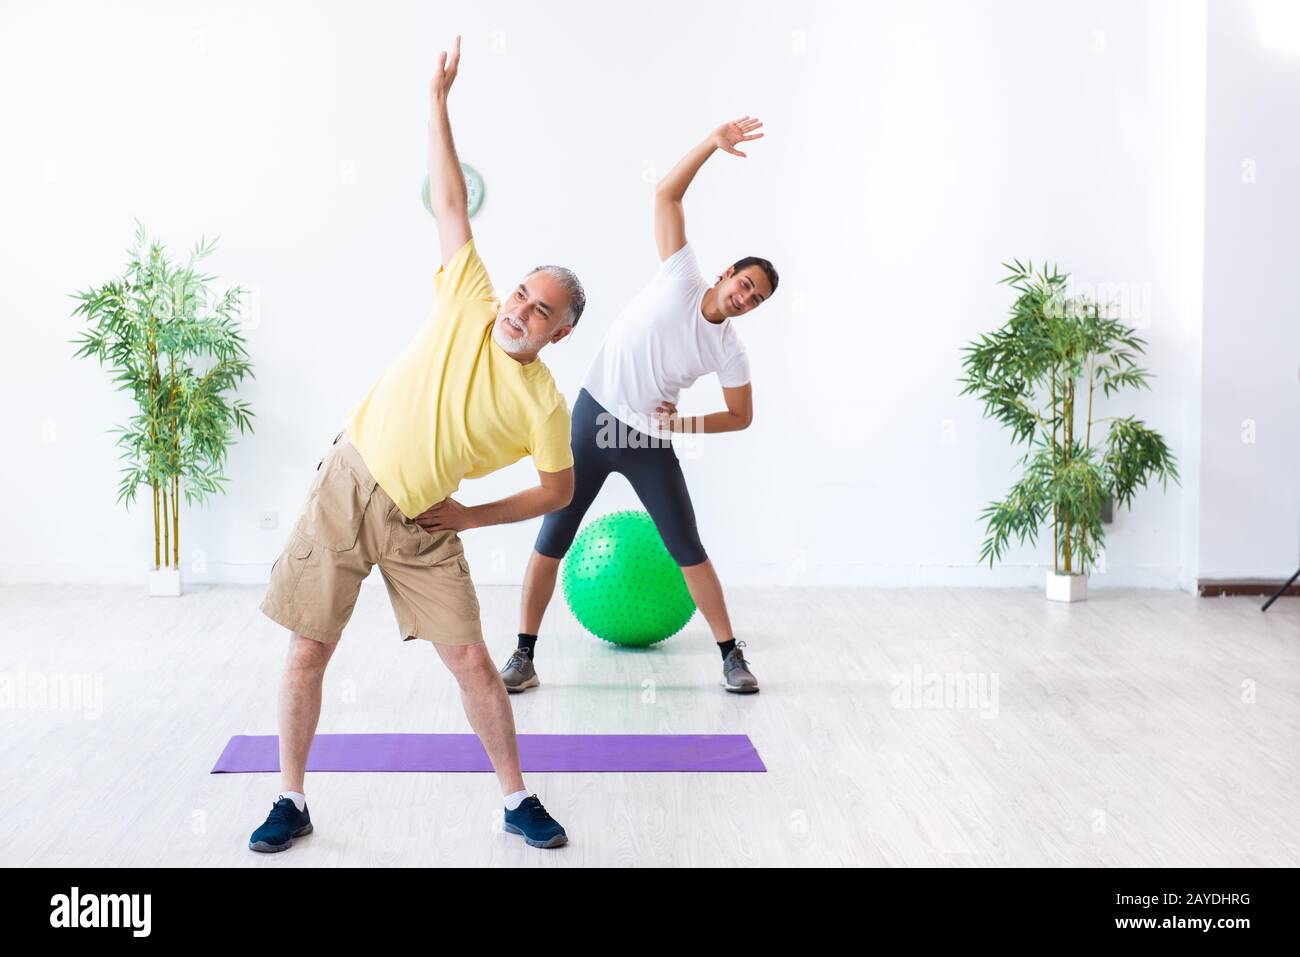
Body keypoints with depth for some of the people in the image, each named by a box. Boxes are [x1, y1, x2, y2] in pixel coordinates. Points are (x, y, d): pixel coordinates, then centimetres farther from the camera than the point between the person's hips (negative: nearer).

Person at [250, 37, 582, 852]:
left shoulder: (545, 406, -10)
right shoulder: (470, 306, -7)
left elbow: (558, 490, 1)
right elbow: (452, 203, -5)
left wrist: (471, 516, -2)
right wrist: (439, 101, -5)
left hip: (421, 525, -1)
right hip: (347, 488, 1)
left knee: (471, 661, -1)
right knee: (308, 653, 3)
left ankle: (519, 801, 18)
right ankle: (292, 801, 19)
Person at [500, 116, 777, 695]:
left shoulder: (729, 351, -4)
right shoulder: (681, 278, -8)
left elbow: (741, 416, 6)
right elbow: (666, 195, -13)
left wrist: (683, 423, -9)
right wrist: (713, 143, -24)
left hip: (650, 442, 1)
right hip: (593, 419, -1)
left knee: (689, 550, 2)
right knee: (551, 540, -1)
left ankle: (732, 656, 16)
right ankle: (524, 657, 9)